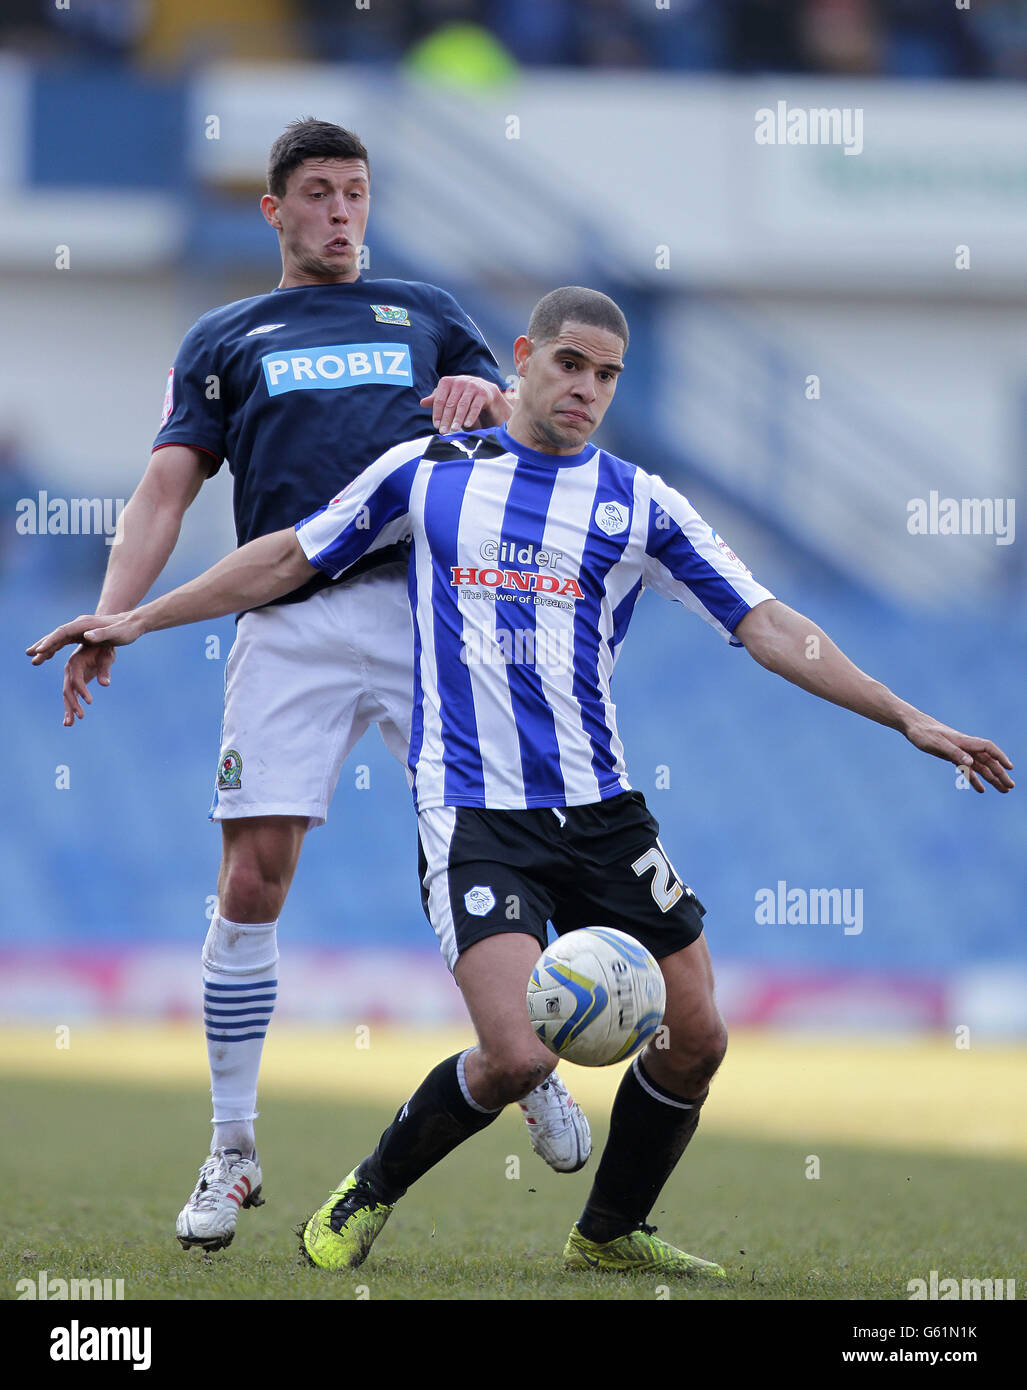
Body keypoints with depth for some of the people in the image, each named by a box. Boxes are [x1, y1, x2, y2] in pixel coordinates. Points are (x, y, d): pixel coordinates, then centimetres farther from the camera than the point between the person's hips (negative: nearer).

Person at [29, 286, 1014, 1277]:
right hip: (471, 812, -3)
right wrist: (138, 618, 14)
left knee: (693, 1039, -1)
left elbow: (767, 626, 5)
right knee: (516, 1056, -20)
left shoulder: (639, 505, 7)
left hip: (600, 810, 4)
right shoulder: (427, 472, 6)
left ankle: (609, 1233, 23)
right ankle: (371, 1195, 7)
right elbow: (290, 558, 15)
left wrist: (907, 719, -2)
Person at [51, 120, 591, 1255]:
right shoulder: (223, 340, 19)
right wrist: (110, 618, -4)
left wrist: (488, 399, -6)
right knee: (252, 875, -7)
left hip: (424, 607, 1)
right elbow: (167, 488, 11)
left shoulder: (424, 314, 21)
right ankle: (232, 1151, 1)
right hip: (287, 625, -1)